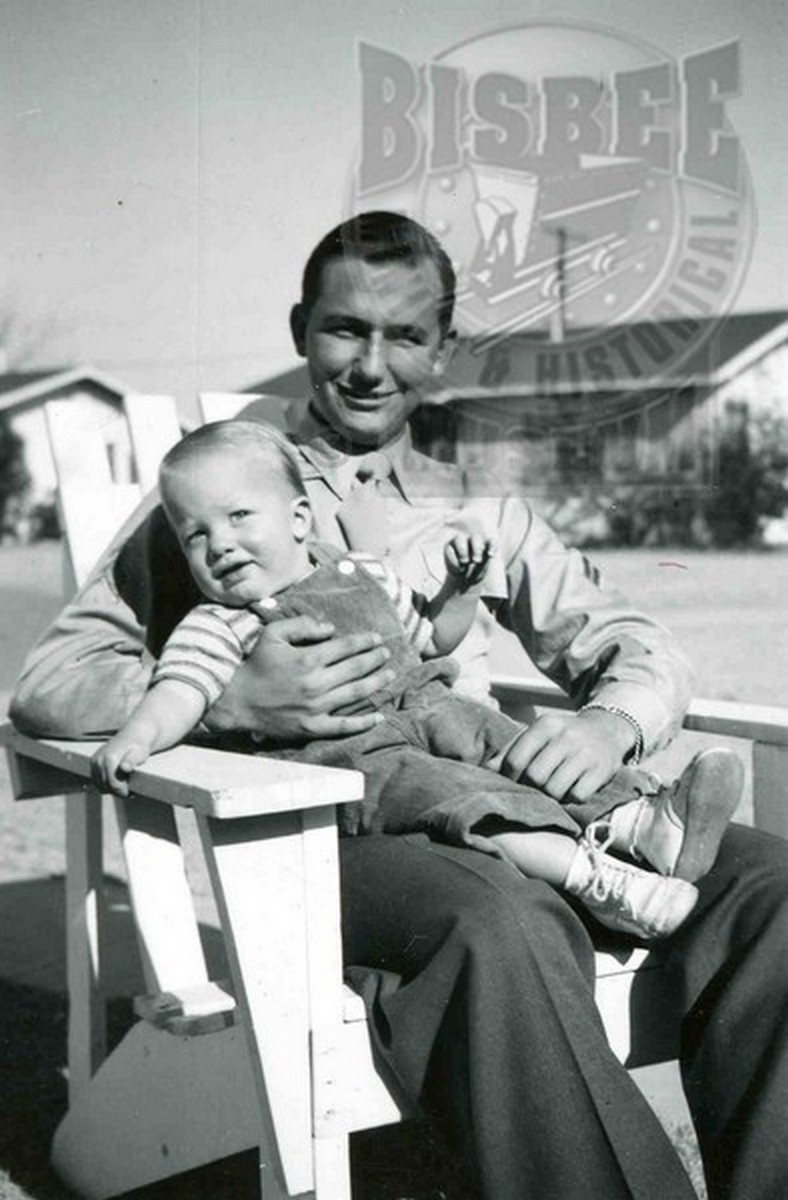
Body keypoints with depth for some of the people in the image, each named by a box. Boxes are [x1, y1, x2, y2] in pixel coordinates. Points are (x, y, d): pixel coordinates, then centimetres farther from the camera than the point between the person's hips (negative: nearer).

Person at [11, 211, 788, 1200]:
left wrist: (611, 721, -9)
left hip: (478, 807, 4)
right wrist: (234, 700, -16)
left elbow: (635, 649, 18)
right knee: (509, 926, -37)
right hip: (314, 830, -4)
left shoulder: (481, 516, 25)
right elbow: (48, 683, 4)